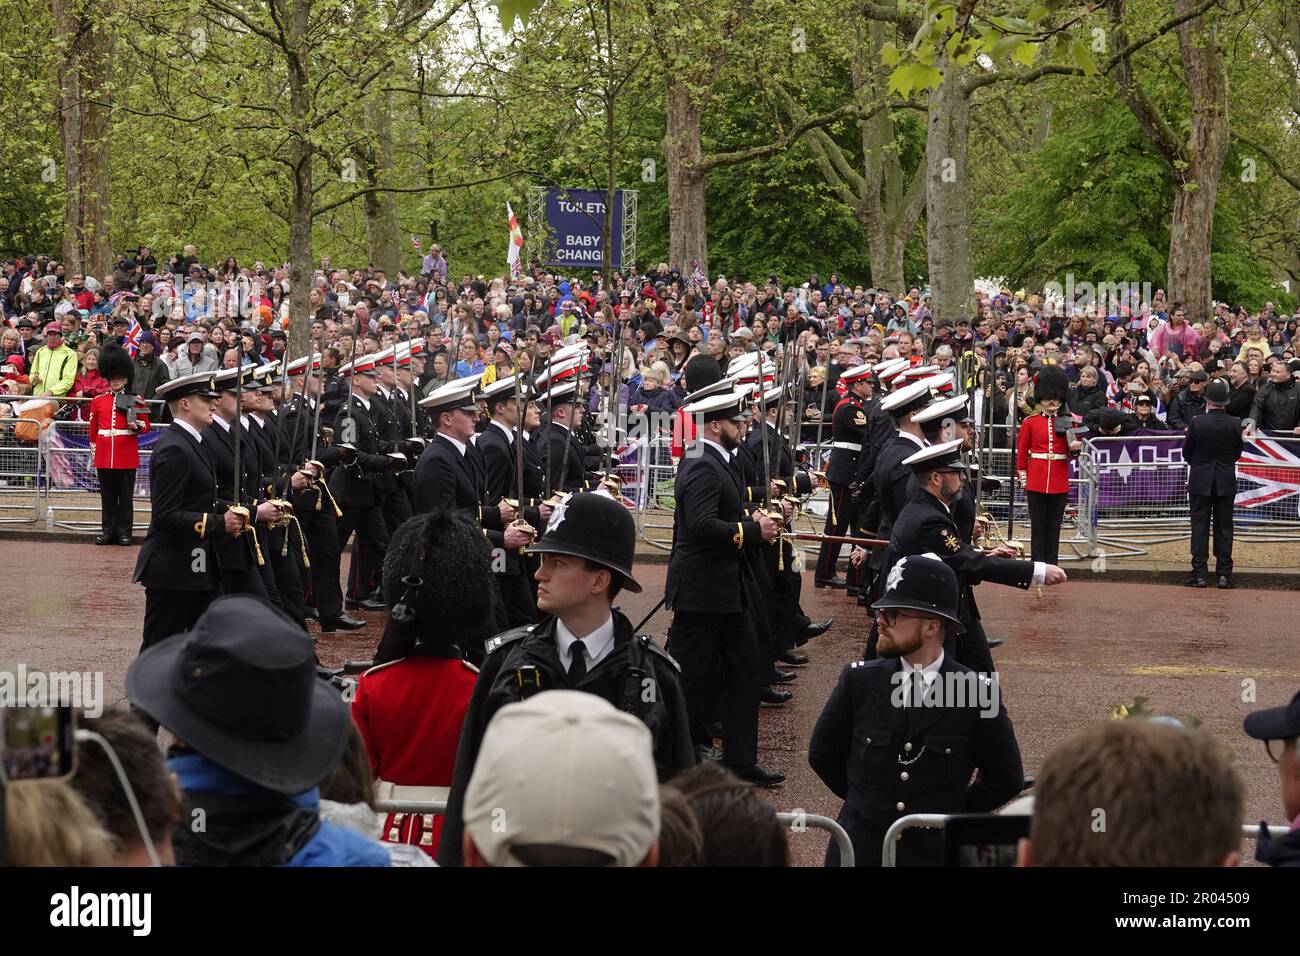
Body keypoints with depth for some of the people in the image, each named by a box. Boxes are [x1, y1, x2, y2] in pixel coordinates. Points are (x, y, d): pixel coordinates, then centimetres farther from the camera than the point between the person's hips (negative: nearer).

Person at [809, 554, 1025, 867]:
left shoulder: (978, 693, -11)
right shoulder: (858, 679, -6)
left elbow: (1006, 778, 0)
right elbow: (822, 754, 6)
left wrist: (952, 814, 0)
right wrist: (864, 802, 5)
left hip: (937, 852, -1)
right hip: (859, 848, 1)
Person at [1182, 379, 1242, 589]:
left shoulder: (1197, 422, -13)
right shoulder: (1235, 424, -7)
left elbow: (1186, 452, -3)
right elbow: (1238, 452, 4)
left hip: (1200, 481, -2)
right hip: (1226, 482, 2)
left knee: (1200, 527, 3)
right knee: (1224, 528, 8)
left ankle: (1199, 574, 0)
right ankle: (1224, 574, 8)